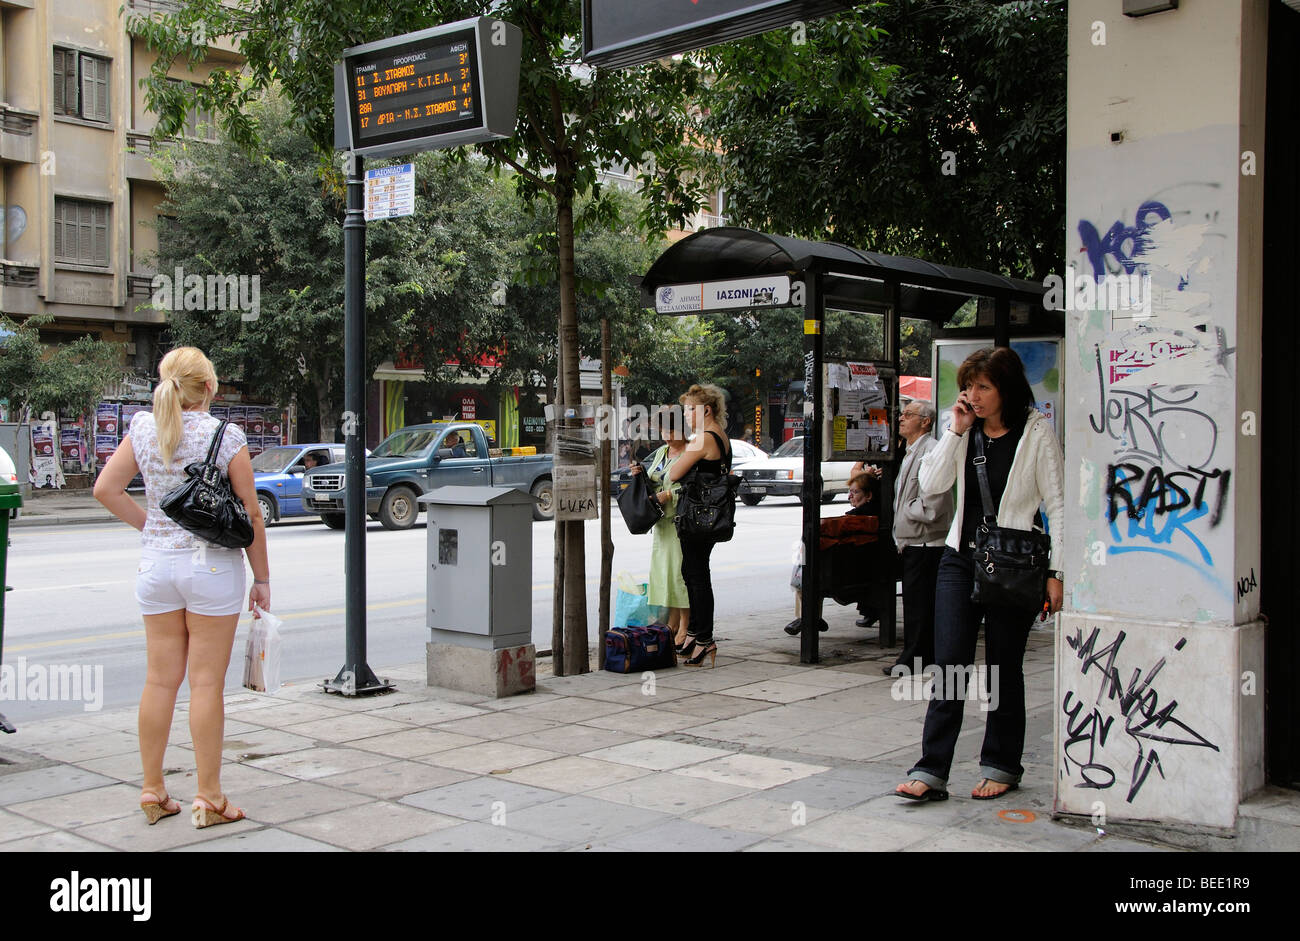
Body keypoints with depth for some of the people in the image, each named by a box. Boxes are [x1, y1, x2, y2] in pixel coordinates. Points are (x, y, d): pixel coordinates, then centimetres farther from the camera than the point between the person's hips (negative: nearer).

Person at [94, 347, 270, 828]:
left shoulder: (143, 428, 2)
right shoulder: (226, 436, -9)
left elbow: (106, 489, 3)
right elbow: (251, 514, -7)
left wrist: (149, 525, 11)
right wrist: (262, 578, 1)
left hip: (156, 563, 4)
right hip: (212, 566, -4)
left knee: (160, 680, 11)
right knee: (207, 684, 1)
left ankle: (152, 790, 20)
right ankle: (208, 797, 8)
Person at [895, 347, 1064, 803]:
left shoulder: (1037, 432, -5)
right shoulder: (966, 429, 7)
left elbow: (1057, 505, -4)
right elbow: (931, 484, 0)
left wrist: (1056, 572, -8)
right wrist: (956, 431, -7)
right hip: (960, 559, 3)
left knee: (1003, 668, 7)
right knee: (949, 664, -3)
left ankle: (1001, 765, 23)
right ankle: (931, 770, -2)